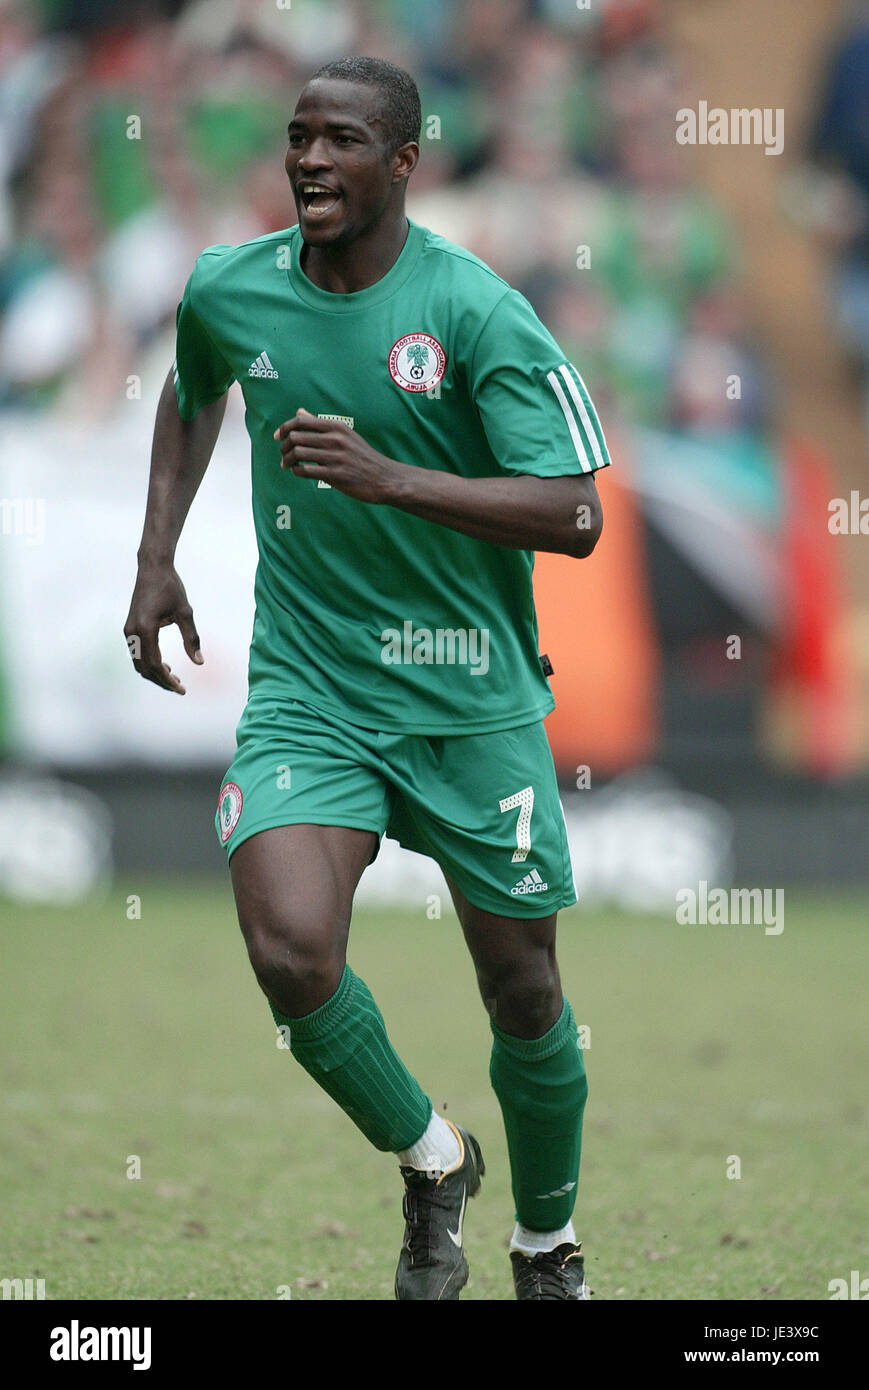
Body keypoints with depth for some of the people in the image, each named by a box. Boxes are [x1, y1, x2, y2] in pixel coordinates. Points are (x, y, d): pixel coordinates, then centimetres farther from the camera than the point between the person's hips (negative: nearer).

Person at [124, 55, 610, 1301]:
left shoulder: (478, 311, -13)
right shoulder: (229, 291, 0)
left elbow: (575, 516, -18)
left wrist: (390, 477, -28)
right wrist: (157, 560, 16)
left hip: (471, 702, -2)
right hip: (305, 687, 2)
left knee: (523, 994, 7)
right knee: (290, 951, -21)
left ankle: (549, 1246, 33)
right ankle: (430, 1162, 7)